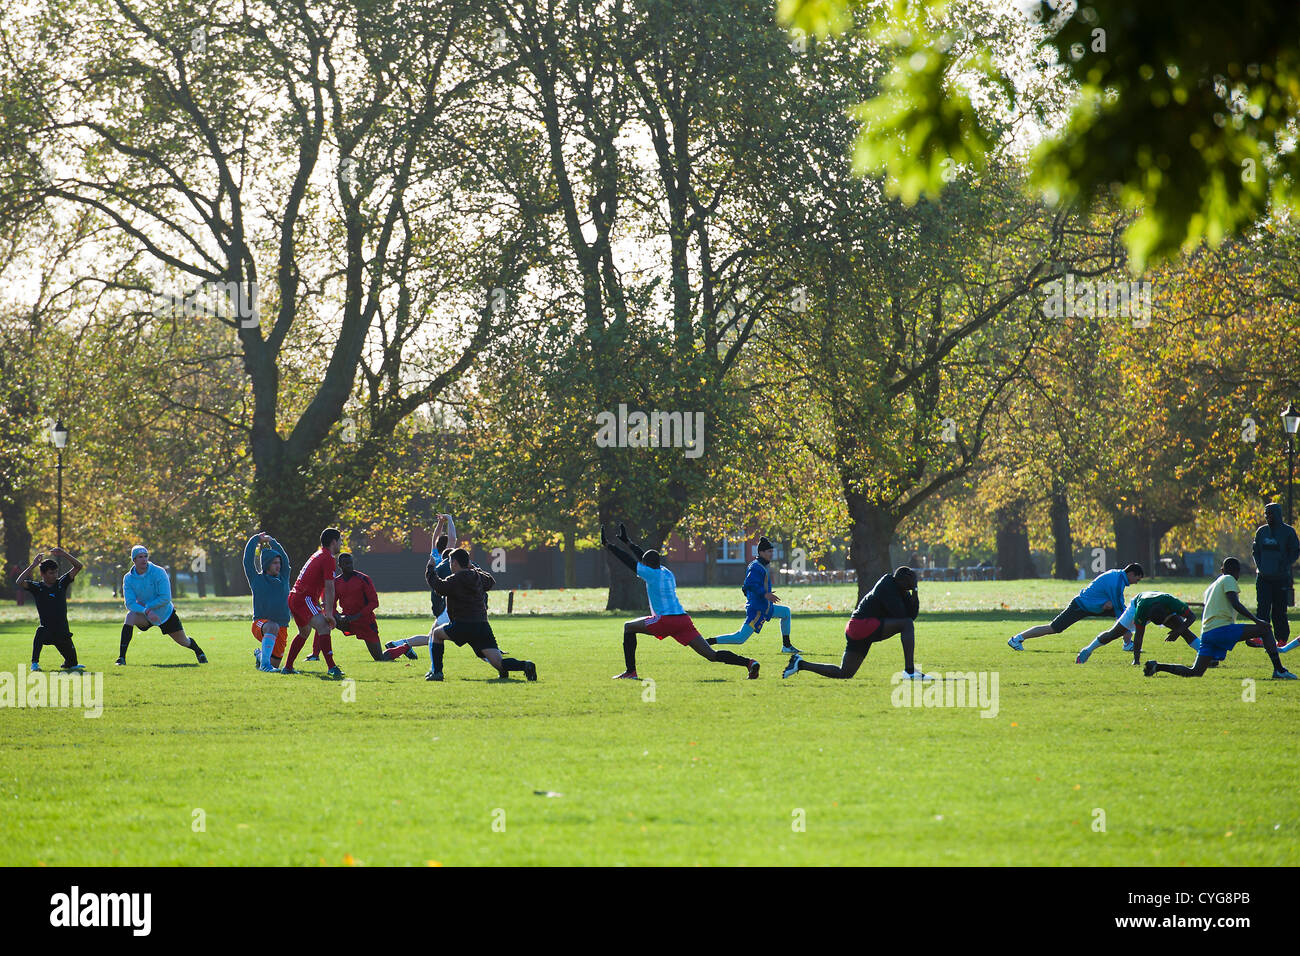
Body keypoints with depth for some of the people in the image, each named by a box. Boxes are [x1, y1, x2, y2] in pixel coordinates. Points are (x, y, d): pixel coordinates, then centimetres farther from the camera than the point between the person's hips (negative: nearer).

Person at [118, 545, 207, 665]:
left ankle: (199, 652, 47)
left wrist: (146, 605, -24)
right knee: (130, 617, -31)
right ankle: (121, 658, -30)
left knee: (183, 641, 8)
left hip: (165, 613, -1)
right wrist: (147, 611, -35)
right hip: (145, 615, 1)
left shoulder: (158, 572, -20)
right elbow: (129, 603, -19)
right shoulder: (128, 578, -13)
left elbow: (166, 598, -22)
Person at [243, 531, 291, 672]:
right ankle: (264, 663, -39)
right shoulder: (257, 579, 4)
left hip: (282, 627, 5)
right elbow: (247, 559, -1)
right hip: (260, 623, -5)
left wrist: (272, 541, 18)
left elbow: (285, 559, 19)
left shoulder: (283, 579, 14)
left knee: (275, 664, 6)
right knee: (272, 627, -41)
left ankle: (260, 655, 41)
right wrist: (256, 539, 8)